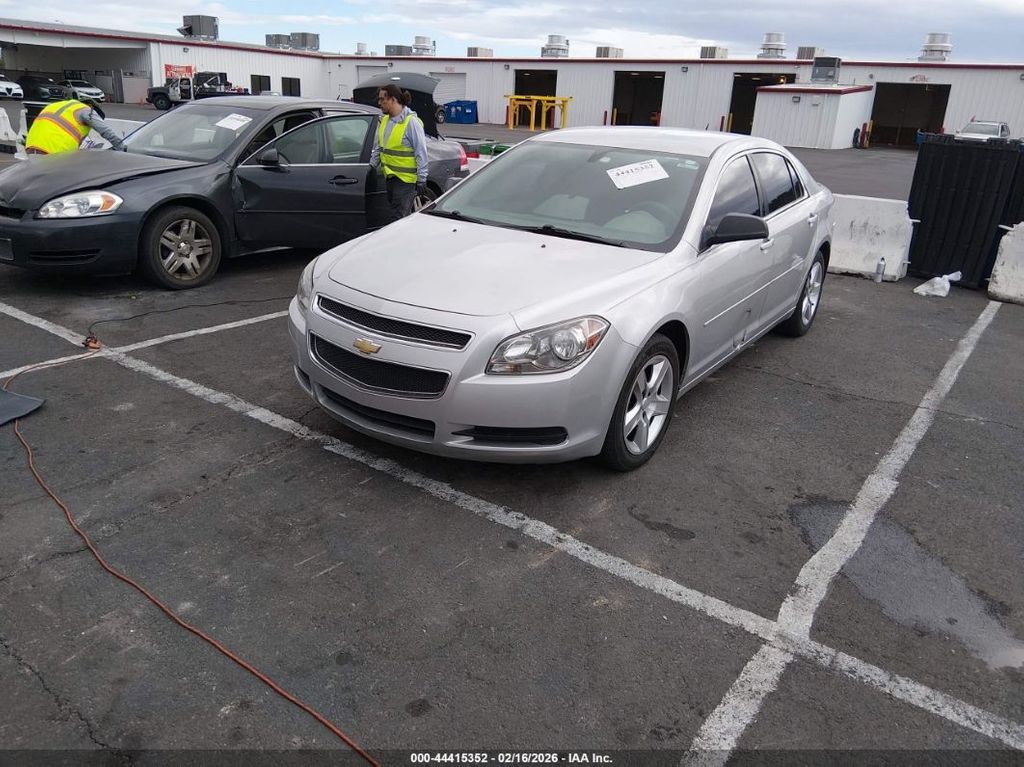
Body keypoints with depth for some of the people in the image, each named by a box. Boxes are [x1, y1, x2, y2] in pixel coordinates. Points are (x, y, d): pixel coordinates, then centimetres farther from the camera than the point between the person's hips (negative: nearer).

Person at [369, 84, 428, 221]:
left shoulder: (411, 122, -14)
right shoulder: (384, 120, 10)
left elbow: (421, 152, -14)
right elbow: (377, 148, 19)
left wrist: (421, 179, -15)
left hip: (406, 179, -8)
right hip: (389, 176, 8)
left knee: (399, 217, -9)